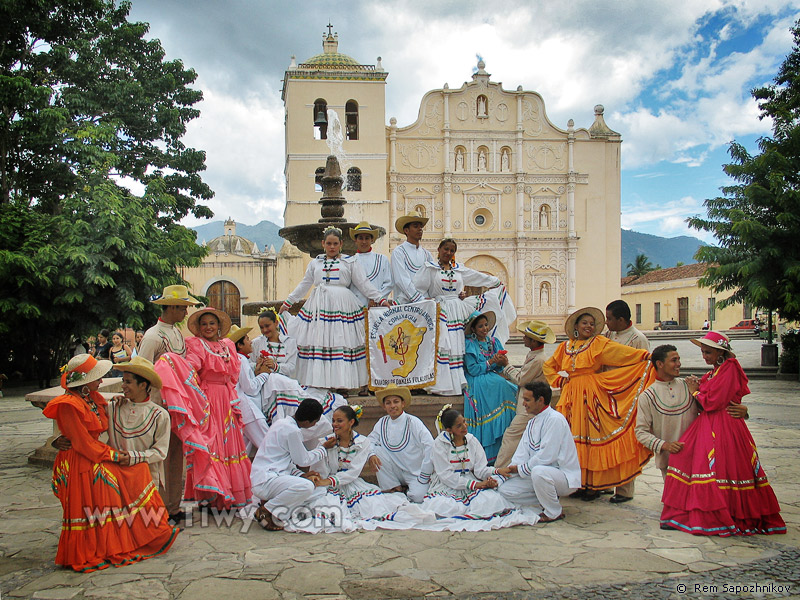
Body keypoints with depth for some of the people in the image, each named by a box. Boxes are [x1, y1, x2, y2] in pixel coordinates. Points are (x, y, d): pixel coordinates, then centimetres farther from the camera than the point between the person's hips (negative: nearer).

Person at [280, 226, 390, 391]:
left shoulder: (350, 262, 11)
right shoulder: (315, 263, 19)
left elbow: (364, 283, 9)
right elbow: (304, 285, 25)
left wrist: (380, 299, 0)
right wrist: (288, 302, 25)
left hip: (342, 305, -2)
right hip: (319, 306, 3)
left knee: (343, 341, -8)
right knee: (317, 340, -4)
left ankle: (343, 382, -6)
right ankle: (318, 381, -2)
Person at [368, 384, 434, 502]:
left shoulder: (413, 422, -11)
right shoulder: (382, 423, 2)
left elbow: (430, 446, -17)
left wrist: (424, 476, -17)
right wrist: (371, 455, -20)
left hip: (415, 473, -4)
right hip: (397, 472, 4)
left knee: (417, 497, -30)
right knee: (377, 449, -15)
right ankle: (394, 488, -3)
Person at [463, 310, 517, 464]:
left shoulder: (493, 342, 13)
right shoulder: (469, 344, -3)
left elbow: (500, 367, 10)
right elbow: (473, 369, -10)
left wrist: (502, 362, -12)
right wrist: (491, 361, -13)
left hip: (494, 378, 6)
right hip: (478, 384, -5)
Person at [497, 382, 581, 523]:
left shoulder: (555, 419, -17)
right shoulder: (532, 422, 12)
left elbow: (546, 456, -24)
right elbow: (522, 452, 6)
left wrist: (520, 469, -15)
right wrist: (510, 468, -12)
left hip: (564, 476, -8)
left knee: (538, 472, -39)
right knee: (505, 489, -5)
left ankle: (554, 512, -14)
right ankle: (549, 499, 7)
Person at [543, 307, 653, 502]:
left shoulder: (598, 343, 4)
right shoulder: (565, 347, 16)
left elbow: (620, 351, -11)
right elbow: (548, 366, 26)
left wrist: (645, 355, -26)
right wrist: (559, 379, 8)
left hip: (591, 396, -4)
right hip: (570, 397, 4)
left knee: (590, 436, -8)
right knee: (571, 438, 2)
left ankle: (593, 484, -2)